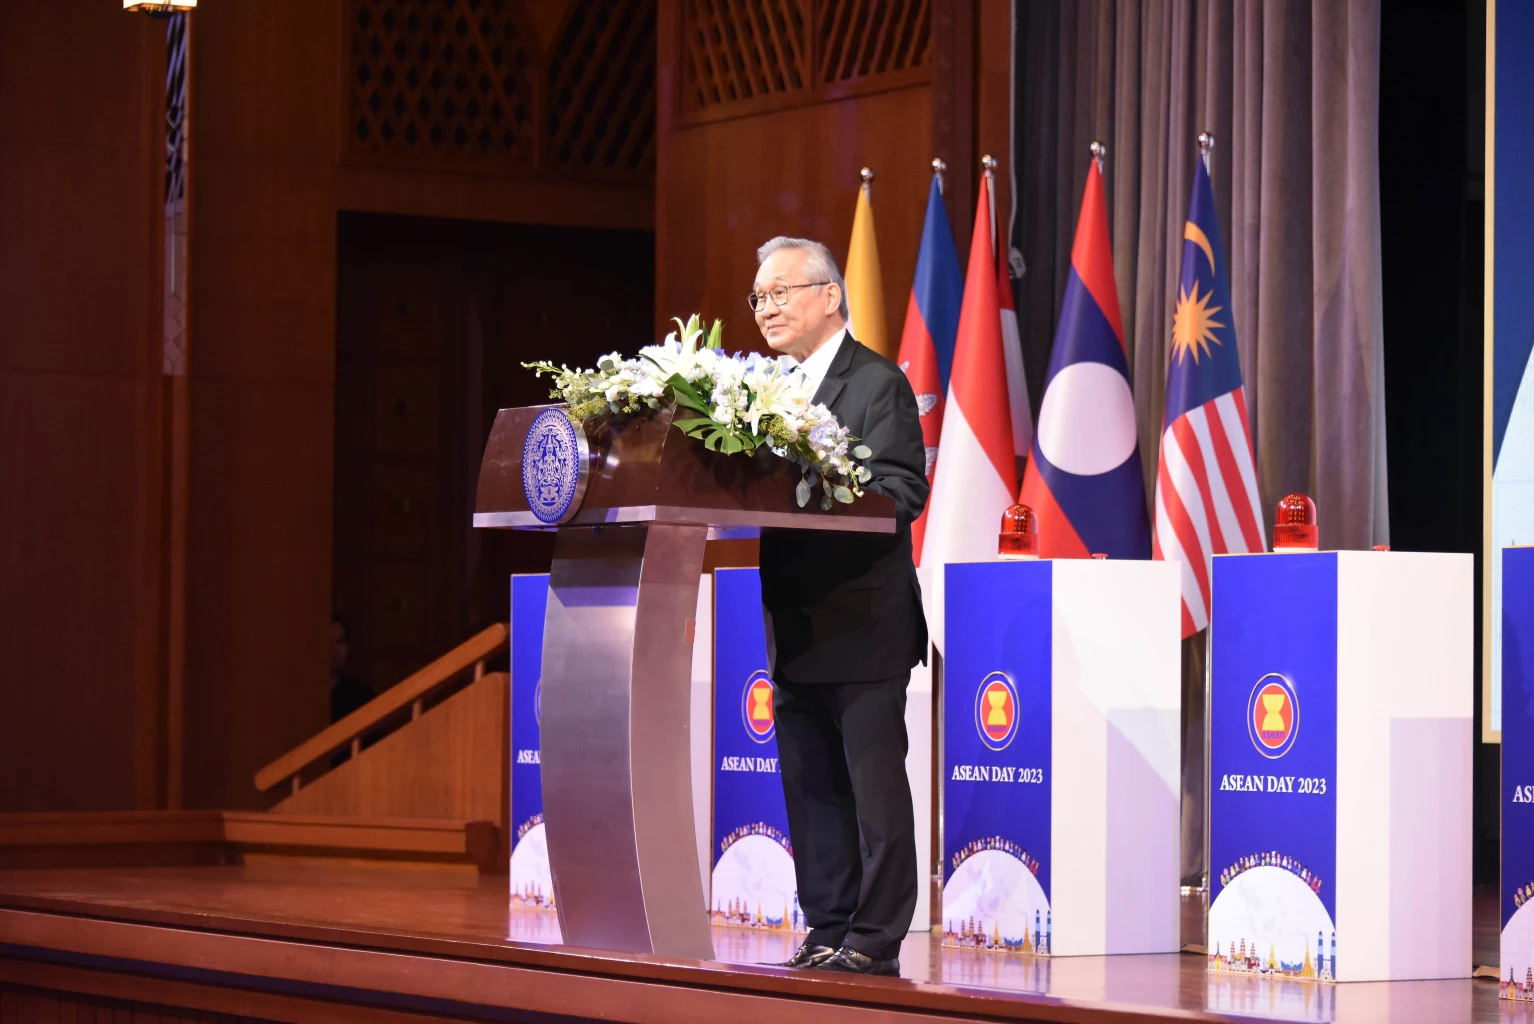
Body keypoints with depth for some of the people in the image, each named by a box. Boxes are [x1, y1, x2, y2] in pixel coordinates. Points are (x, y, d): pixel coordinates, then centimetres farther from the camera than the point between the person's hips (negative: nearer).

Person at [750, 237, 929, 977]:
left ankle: (875, 937, -1)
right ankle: (828, 928, 17)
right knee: (809, 784, 10)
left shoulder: (877, 382, -7)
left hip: (862, 625, -8)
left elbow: (902, 491, -16)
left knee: (874, 784, -4)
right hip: (795, 629, 8)